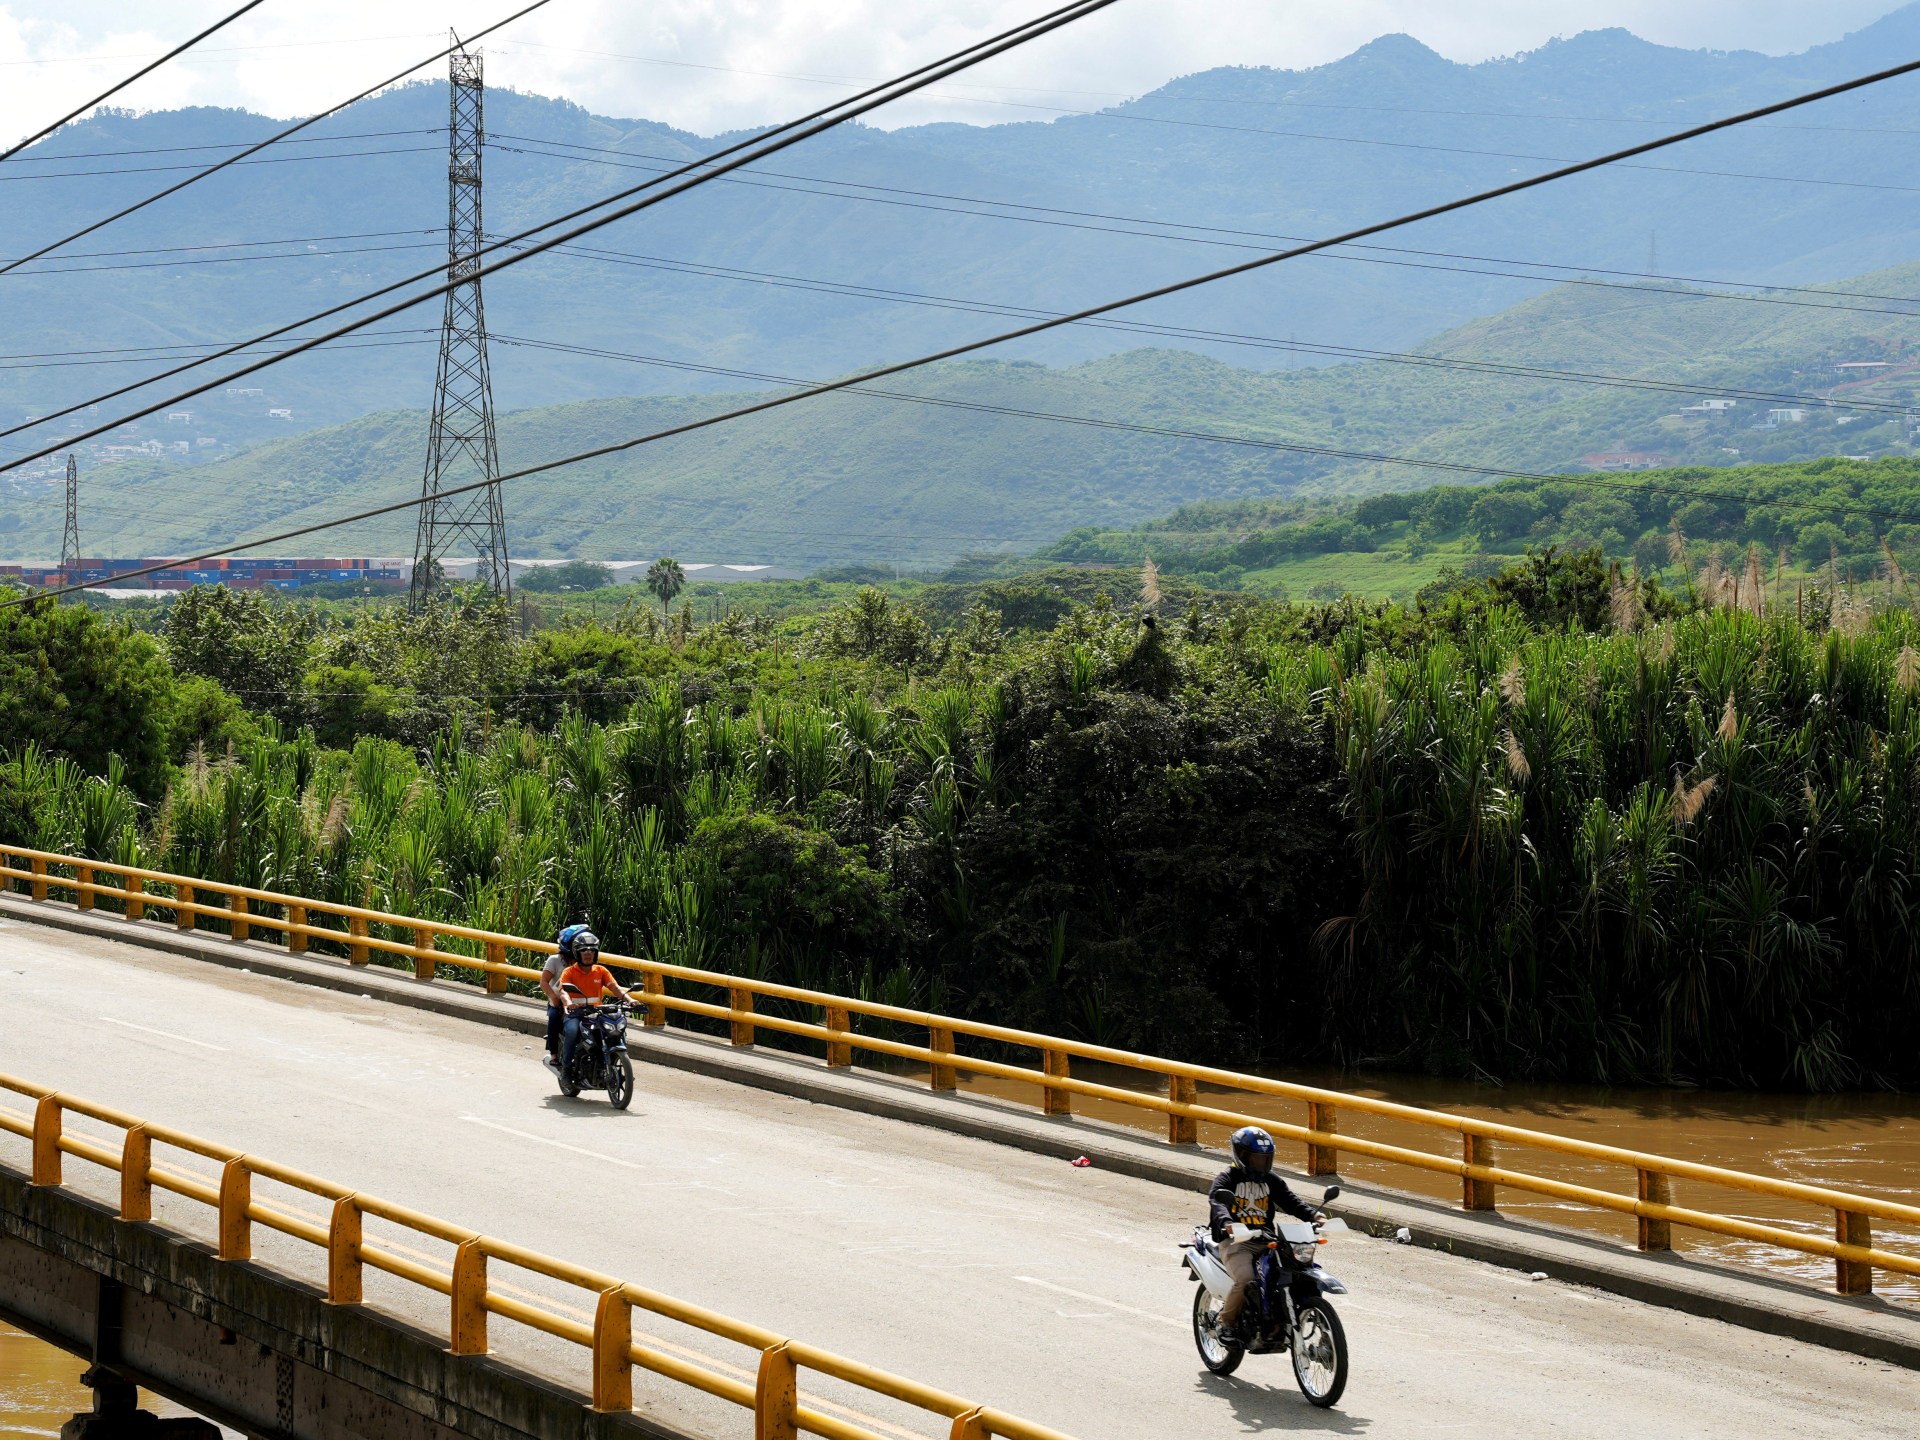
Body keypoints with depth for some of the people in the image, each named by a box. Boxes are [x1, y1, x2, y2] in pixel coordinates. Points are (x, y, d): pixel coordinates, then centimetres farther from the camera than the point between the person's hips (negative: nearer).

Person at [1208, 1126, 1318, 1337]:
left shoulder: (1271, 1180, 18)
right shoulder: (1226, 1179, -1)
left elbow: (1290, 1200, 7)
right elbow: (1217, 1202, -20)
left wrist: (1313, 1216, -12)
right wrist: (1226, 1222, -42)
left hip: (1265, 1240, 6)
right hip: (1235, 1241, -5)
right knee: (1245, 1280, -30)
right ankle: (1226, 1321, -5)